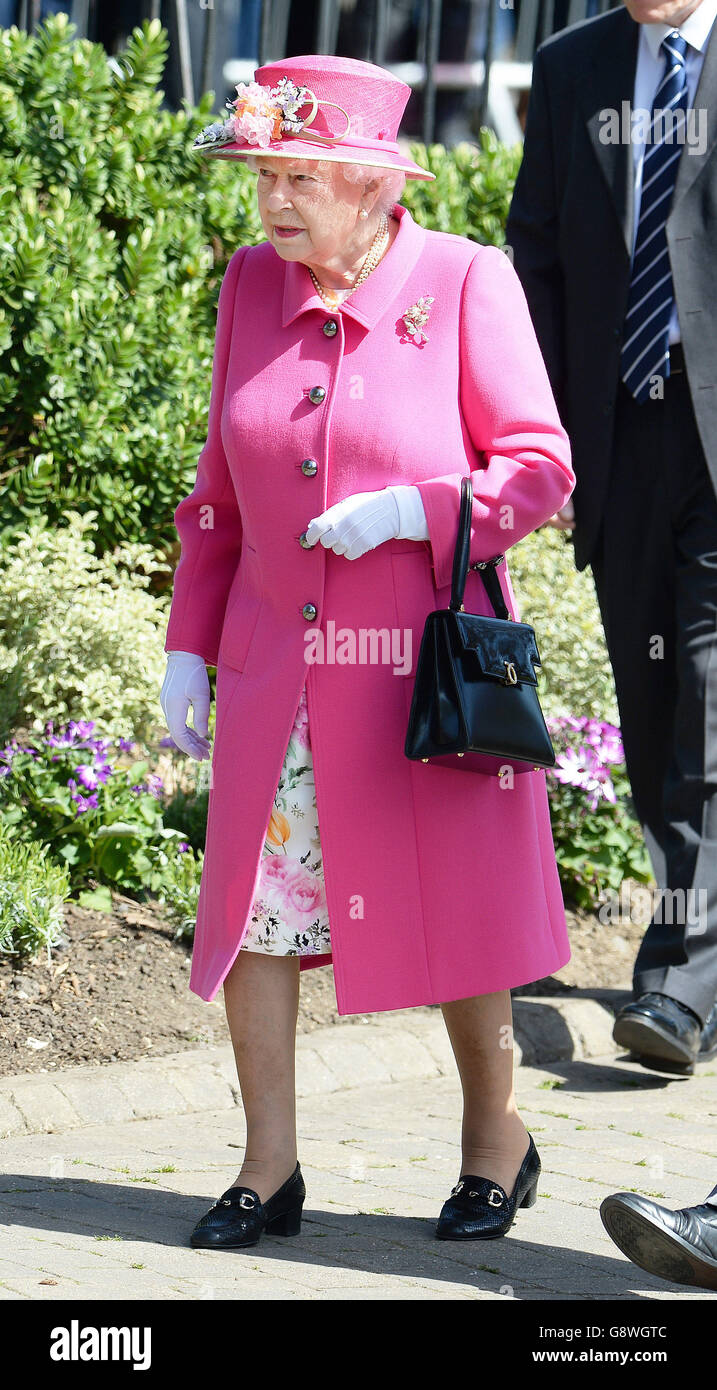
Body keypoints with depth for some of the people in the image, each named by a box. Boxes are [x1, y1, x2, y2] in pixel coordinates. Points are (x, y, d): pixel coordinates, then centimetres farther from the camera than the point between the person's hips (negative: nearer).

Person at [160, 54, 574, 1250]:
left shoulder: (465, 284, -8)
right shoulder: (251, 283, 5)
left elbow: (539, 465, -6)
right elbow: (222, 481, 12)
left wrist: (411, 511, -22)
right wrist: (189, 645, 10)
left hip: (424, 665, -4)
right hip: (274, 670, 4)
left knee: (451, 914, 6)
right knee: (252, 908, 1)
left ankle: (496, 1137, 27)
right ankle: (269, 1172, 11)